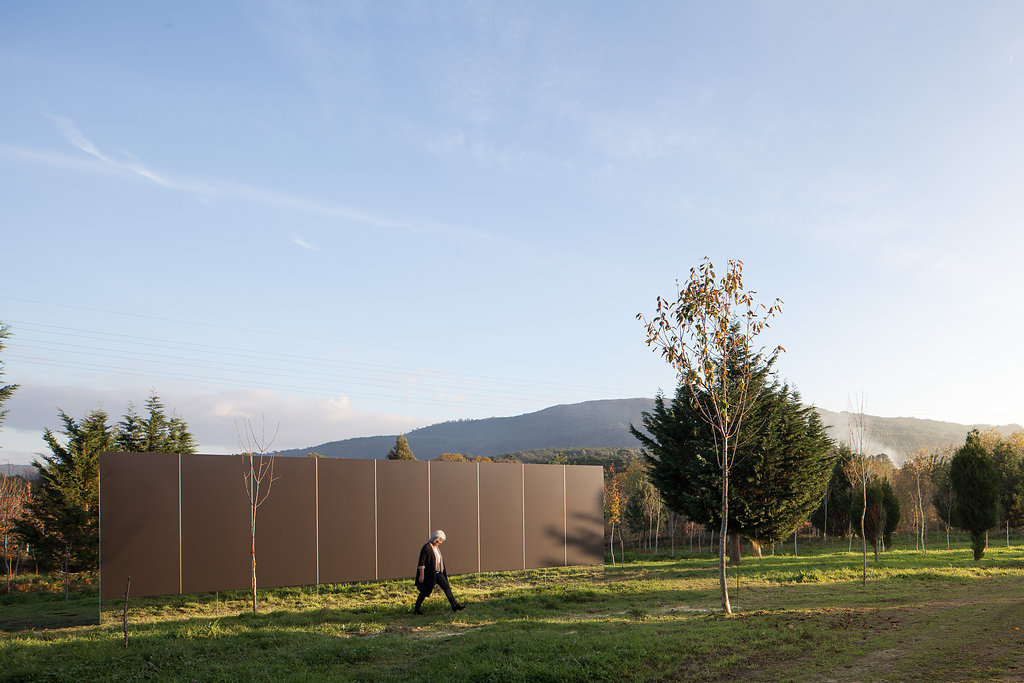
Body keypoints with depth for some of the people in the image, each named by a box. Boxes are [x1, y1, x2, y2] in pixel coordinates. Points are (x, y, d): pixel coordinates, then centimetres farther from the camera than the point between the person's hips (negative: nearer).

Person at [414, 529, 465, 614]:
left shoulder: (437, 547, 10)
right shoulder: (426, 547, -16)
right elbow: (421, 562, -19)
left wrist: (443, 572, 23)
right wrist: (421, 575, -22)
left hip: (438, 573, 8)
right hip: (428, 574, -8)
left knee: (447, 587, -1)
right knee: (425, 591, 2)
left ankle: (455, 605, -3)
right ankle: (416, 609, 17)